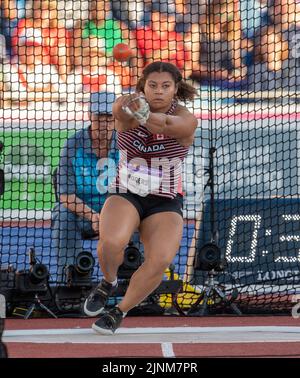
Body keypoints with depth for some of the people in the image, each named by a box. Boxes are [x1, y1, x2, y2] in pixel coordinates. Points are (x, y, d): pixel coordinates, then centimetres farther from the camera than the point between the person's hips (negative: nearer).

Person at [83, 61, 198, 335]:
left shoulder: (186, 121, -12)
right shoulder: (127, 107, -8)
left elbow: (164, 124, -35)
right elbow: (122, 110, -33)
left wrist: (145, 116, -58)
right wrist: (130, 110, -59)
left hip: (165, 204, 0)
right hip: (124, 196, 0)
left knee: (160, 259, -26)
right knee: (111, 241, -31)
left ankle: (120, 311, 0)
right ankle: (108, 282, 5)